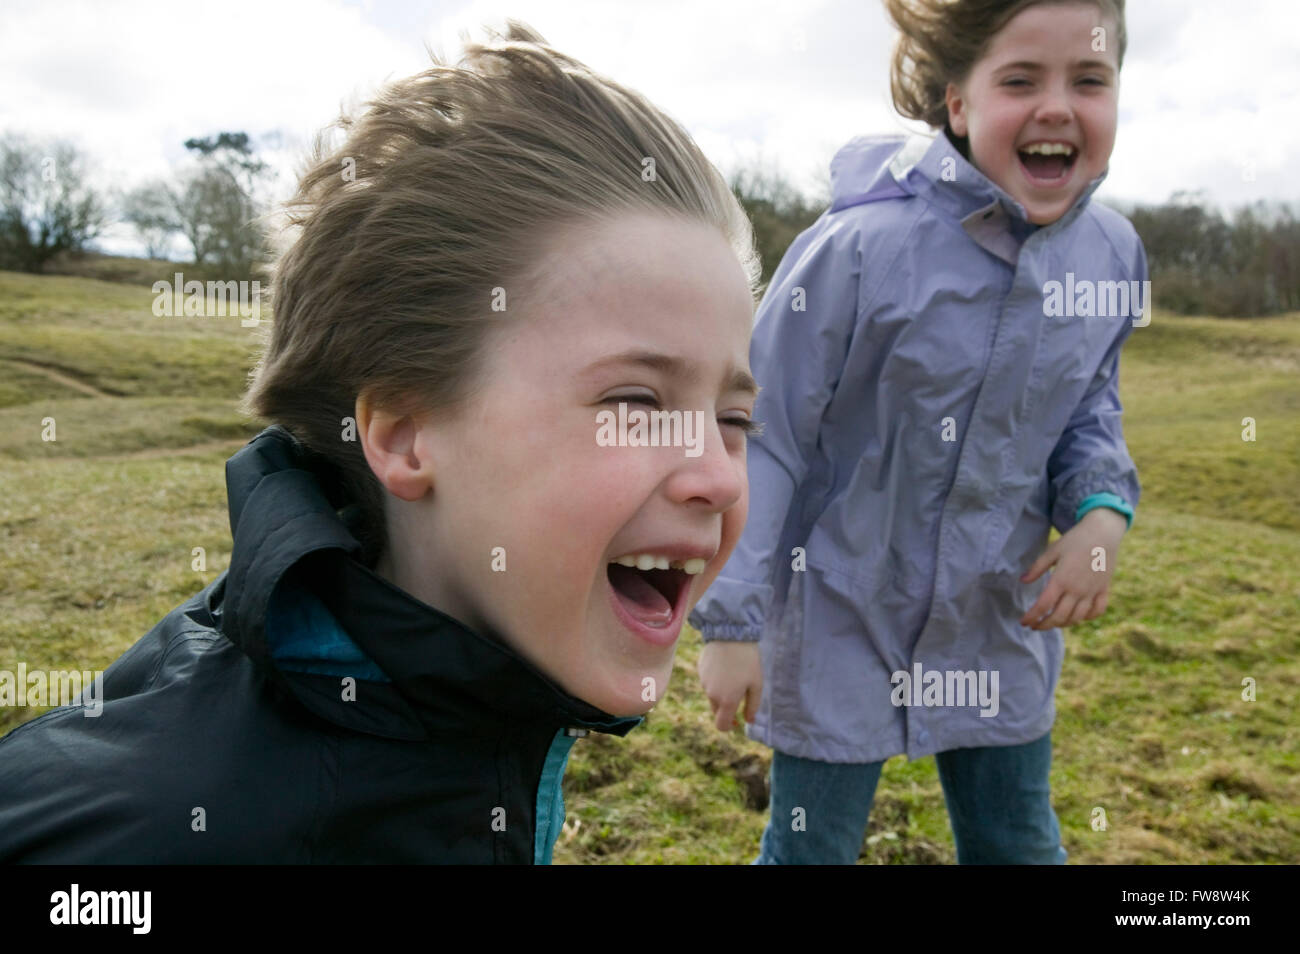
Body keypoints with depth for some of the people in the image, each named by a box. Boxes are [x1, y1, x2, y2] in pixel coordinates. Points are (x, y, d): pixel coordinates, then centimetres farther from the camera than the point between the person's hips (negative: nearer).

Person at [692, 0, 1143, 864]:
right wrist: (731, 619, -16)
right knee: (811, 848, 14)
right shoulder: (864, 246, -24)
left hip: (1002, 622, 5)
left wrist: (1104, 508, -12)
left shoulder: (1114, 250, -7)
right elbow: (758, 435, -18)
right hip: (841, 620, -4)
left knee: (1021, 845, 22)